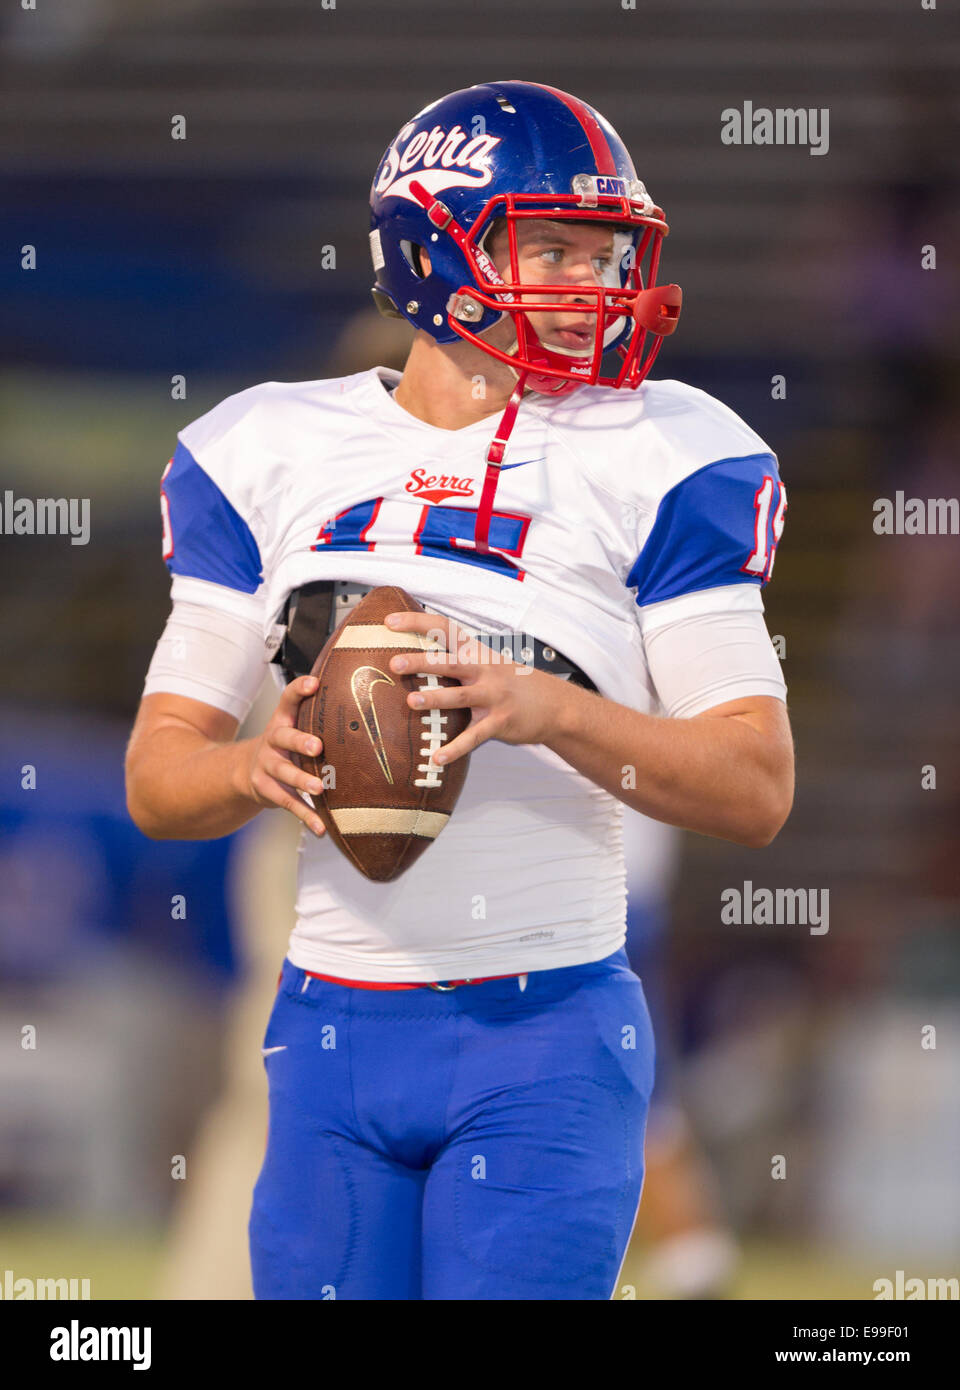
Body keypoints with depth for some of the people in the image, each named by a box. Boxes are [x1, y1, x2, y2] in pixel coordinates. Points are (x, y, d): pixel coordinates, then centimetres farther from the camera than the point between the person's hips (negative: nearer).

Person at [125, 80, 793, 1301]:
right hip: (333, 1027, 3)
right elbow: (156, 779, 9)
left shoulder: (654, 463, -1)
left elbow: (756, 788, -5)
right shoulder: (270, 456, 8)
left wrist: (553, 711, -22)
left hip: (545, 1035, -3)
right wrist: (260, 765, -14)